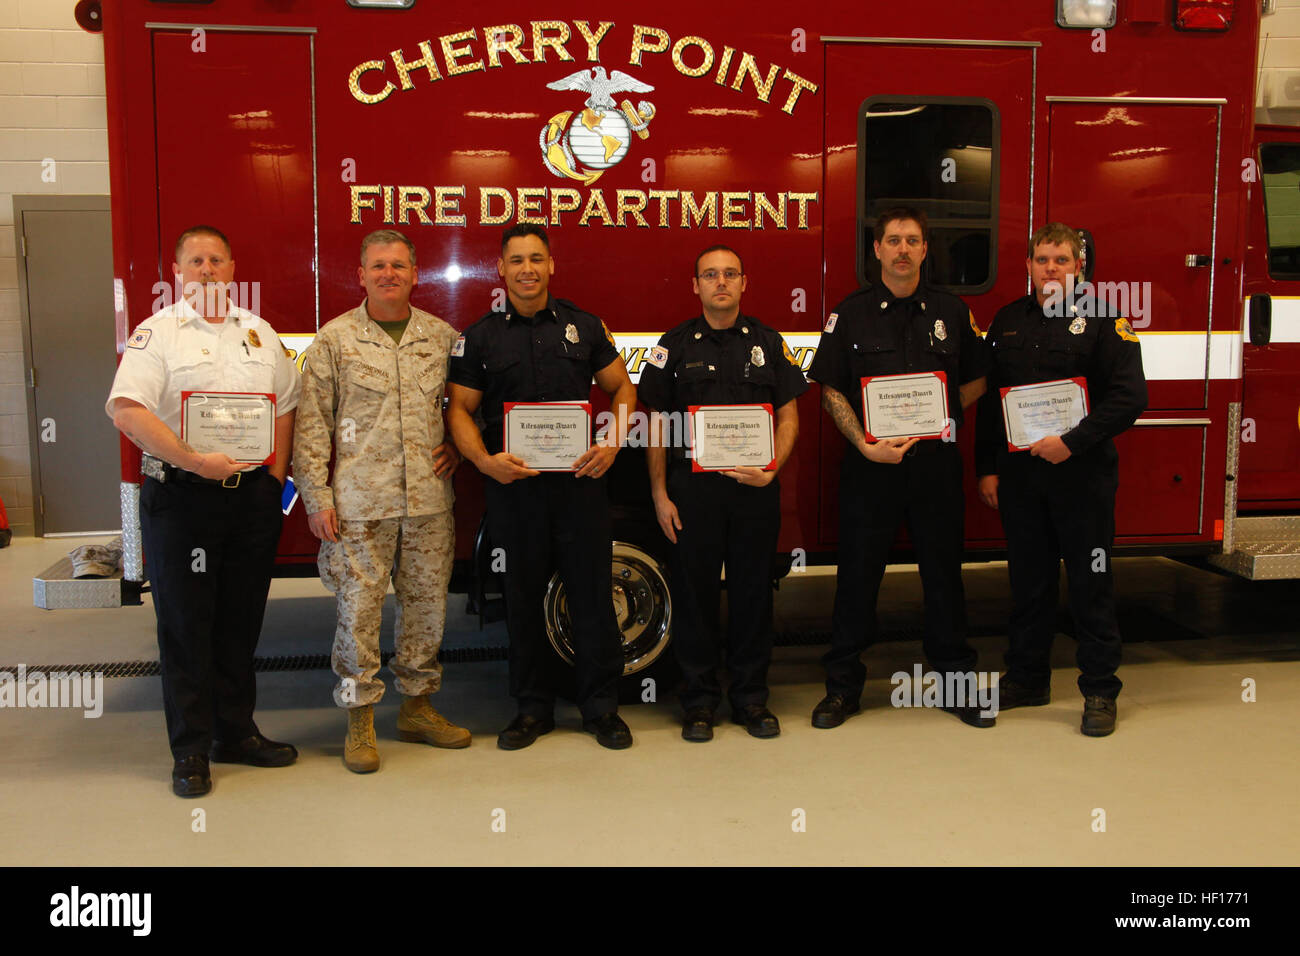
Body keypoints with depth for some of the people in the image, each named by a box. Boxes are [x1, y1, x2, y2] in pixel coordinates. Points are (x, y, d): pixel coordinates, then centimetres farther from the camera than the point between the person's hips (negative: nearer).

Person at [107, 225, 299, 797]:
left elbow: (286, 405, 15)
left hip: (252, 497, 5)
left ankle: (236, 733, 25)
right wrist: (192, 460, -21)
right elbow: (126, 410, -15)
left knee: (242, 621, 12)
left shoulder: (259, 332, 13)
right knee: (185, 625, 2)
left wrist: (276, 474, 4)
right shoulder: (157, 333, -3)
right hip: (180, 498, -4)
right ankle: (191, 751, 13)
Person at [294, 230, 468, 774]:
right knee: (359, 609, 0)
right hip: (360, 501, -3)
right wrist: (317, 496, -5)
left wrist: (458, 445, 6)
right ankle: (359, 722, 13)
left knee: (427, 605, 10)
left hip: (430, 500, 3)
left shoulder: (443, 337, 9)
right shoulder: (334, 340, 1)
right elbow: (311, 423, -1)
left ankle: (417, 707, 26)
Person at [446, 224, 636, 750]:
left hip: (579, 481, 0)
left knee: (592, 594, 3)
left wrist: (612, 442, -7)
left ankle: (601, 707, 17)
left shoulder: (583, 326, 7)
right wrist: (484, 460, -14)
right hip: (513, 485, 0)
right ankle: (533, 708, 22)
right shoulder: (479, 337, 6)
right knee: (524, 598, 8)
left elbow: (622, 388, 10)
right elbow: (459, 409, 4)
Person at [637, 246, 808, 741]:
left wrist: (771, 469, -10)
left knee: (753, 591, 7)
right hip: (692, 487, -1)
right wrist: (660, 495, -2)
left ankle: (751, 696, 20)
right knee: (695, 593, 4)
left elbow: (788, 415, 6)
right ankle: (699, 699, 16)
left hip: (755, 490, 1)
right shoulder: (675, 344, 4)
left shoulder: (768, 342, 7)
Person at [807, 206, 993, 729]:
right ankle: (843, 685, 15)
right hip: (871, 464, -1)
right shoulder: (850, 313, 2)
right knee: (858, 574, 4)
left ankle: (956, 681, 22)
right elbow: (831, 388, -1)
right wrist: (865, 444, -12)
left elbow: (975, 380, 15)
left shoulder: (952, 312, 8)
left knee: (944, 573, 9)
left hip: (937, 463, 2)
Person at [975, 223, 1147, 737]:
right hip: (1019, 475, 4)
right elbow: (989, 399, 12)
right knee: (1028, 579, 12)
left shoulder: (1102, 319, -3)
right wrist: (987, 468, 7)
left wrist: (1072, 442, -19)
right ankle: (1028, 677, 25)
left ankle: (1100, 689, 14)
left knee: (1091, 581, 3)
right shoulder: (1007, 321, 10)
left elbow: (1129, 396, -11)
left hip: (1083, 475, -4)